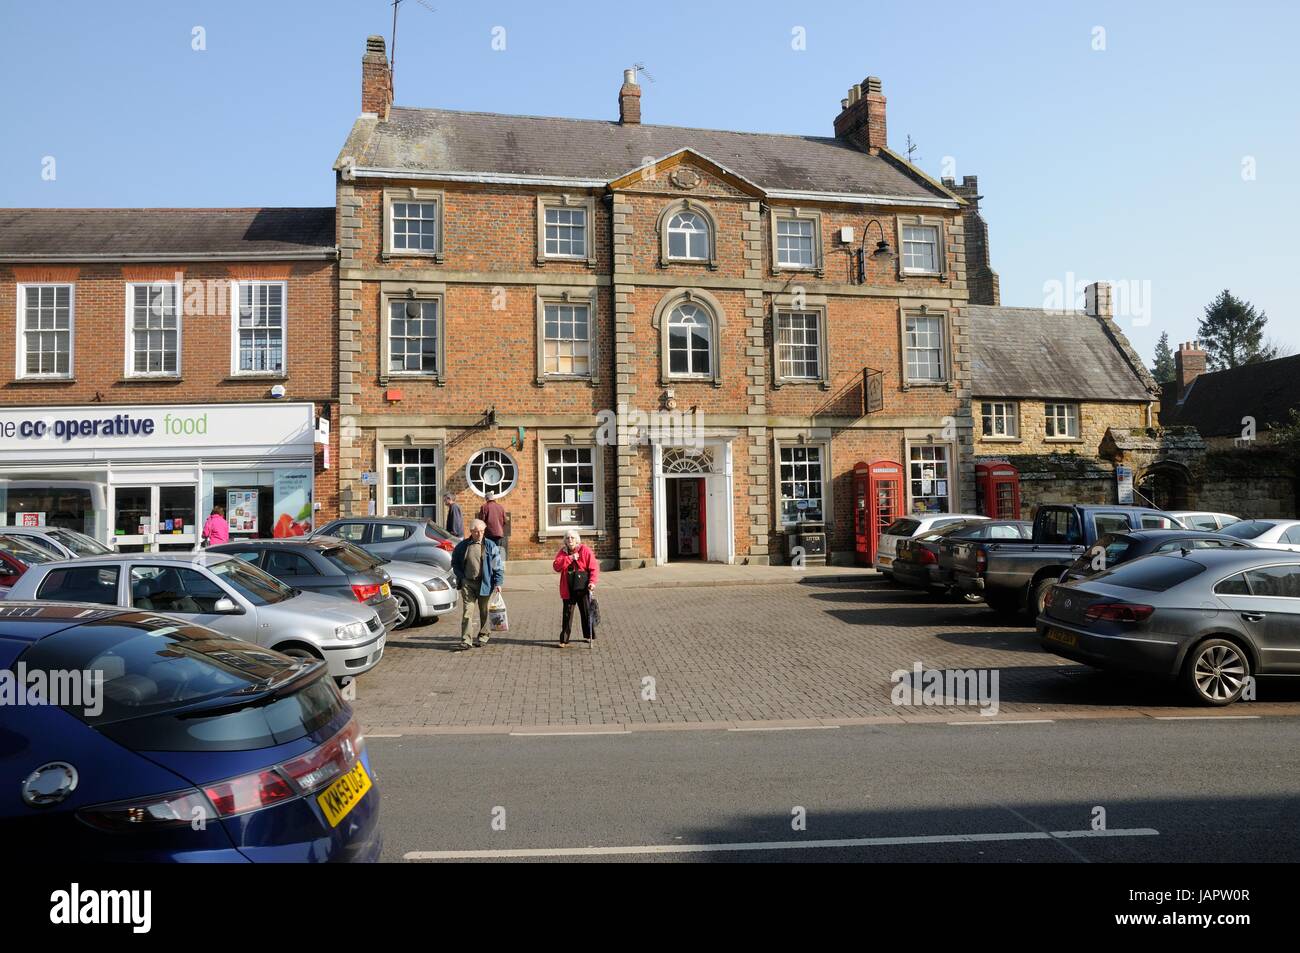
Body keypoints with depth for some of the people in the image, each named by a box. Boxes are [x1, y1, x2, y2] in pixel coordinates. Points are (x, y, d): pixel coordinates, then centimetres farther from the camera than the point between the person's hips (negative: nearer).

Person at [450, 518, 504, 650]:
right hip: (467, 583, 0)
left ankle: (483, 637, 24)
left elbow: (498, 565, 1)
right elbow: (455, 563, 15)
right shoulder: (462, 546, 4)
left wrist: (498, 582, -7)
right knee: (467, 611, -7)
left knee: (484, 612, 10)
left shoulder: (490, 546, 0)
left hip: (485, 583, 0)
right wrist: (461, 577, 2)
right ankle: (466, 640, -6)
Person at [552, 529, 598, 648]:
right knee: (567, 614, 5)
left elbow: (594, 568, -8)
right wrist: (569, 558, -18)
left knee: (586, 612, 8)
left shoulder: (585, 550, -4)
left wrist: (592, 582, -20)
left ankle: (589, 636, 24)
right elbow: (556, 566, -8)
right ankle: (564, 639, 11)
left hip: (583, 588, -2)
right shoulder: (563, 552, 6)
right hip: (568, 589, 2)